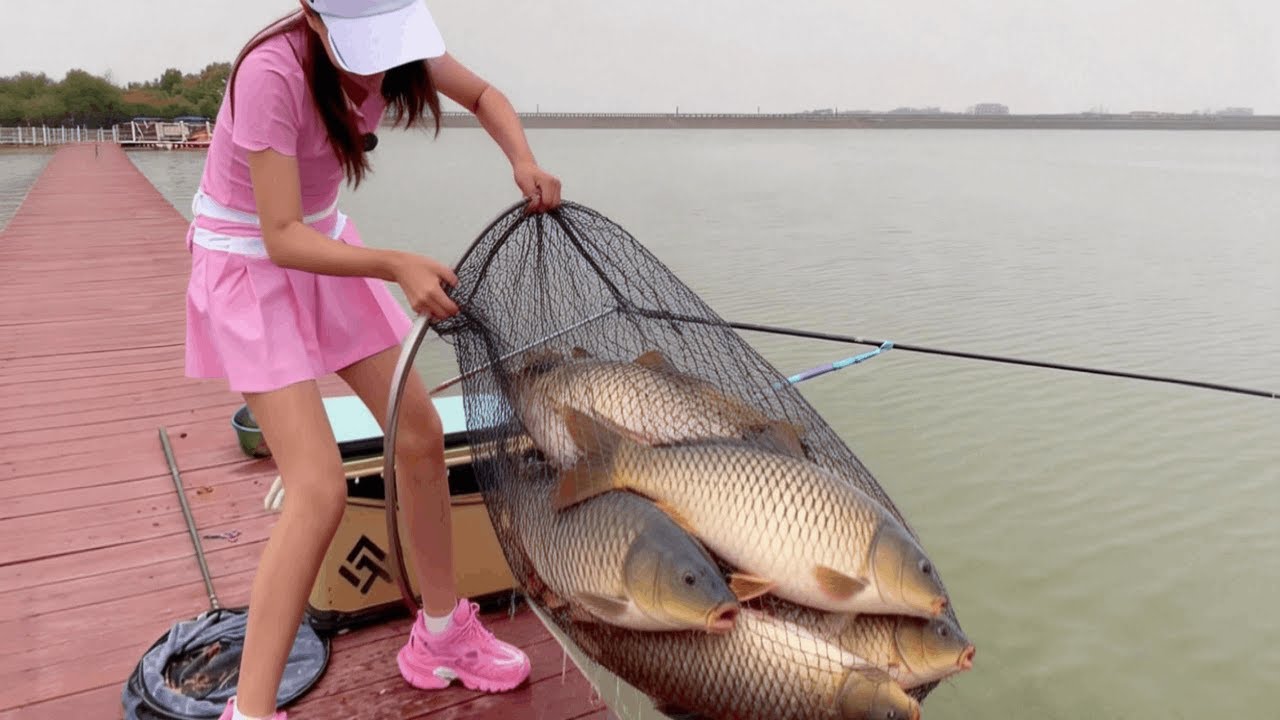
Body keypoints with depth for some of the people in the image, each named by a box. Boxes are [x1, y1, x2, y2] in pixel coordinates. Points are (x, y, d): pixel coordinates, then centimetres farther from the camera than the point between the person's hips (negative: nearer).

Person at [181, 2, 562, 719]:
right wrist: (397, 265, -42)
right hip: (250, 265, -7)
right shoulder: (272, 73, -31)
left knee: (422, 435, 5)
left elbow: (484, 94, 4)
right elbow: (282, 239, -30)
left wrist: (524, 161, -15)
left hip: (324, 243, 7)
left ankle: (441, 637, 23)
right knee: (321, 488, -18)